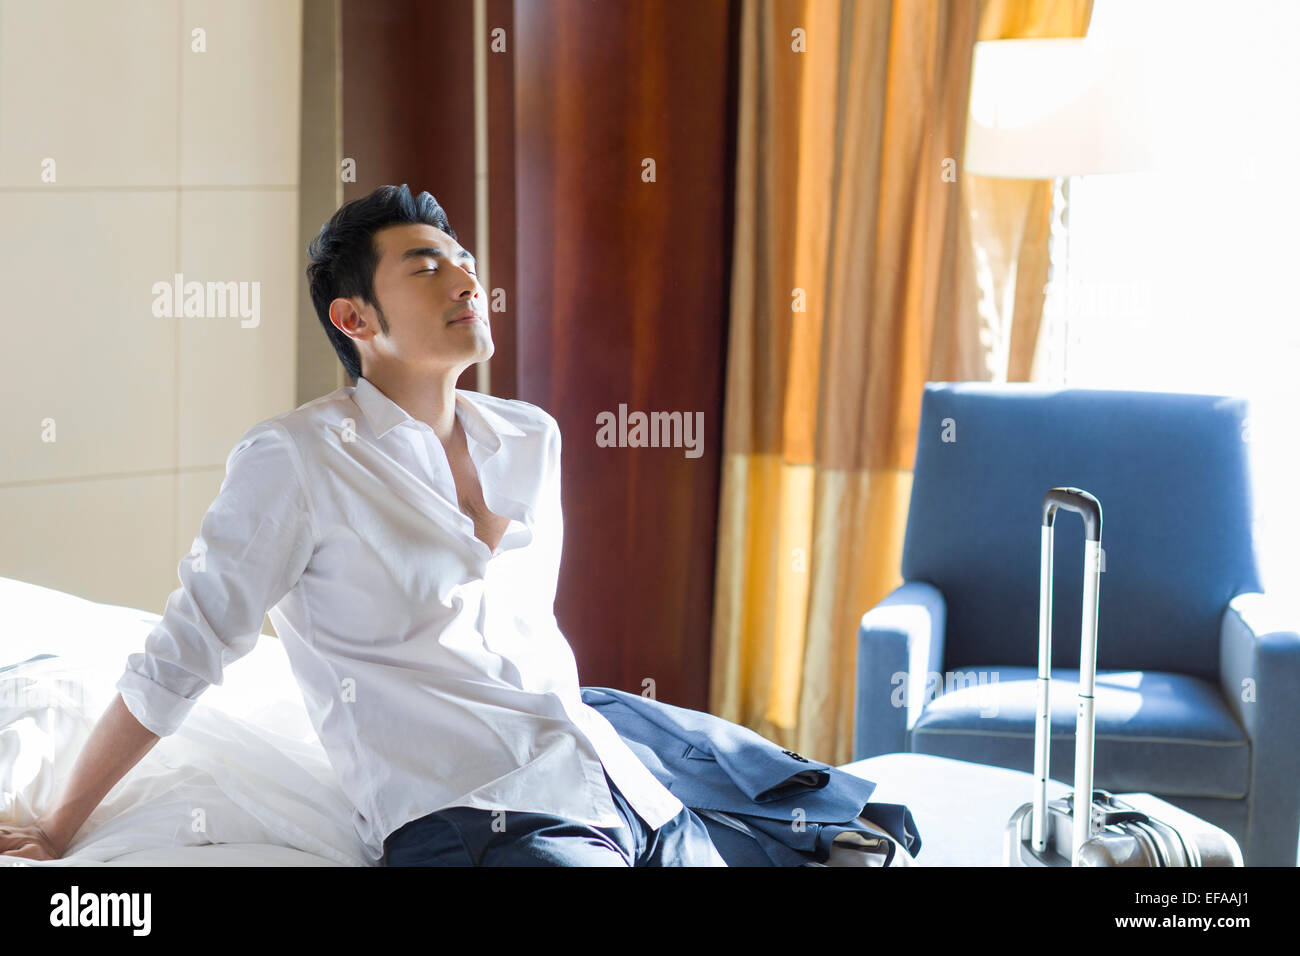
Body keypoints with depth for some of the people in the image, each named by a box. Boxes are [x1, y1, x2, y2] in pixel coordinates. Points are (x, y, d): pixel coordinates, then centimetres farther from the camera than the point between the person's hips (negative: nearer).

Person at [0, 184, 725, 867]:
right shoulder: (296, 458, -5)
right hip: (469, 822, -6)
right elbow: (181, 657, -2)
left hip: (627, 789, 6)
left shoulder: (531, 437, 14)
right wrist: (60, 828, 3)